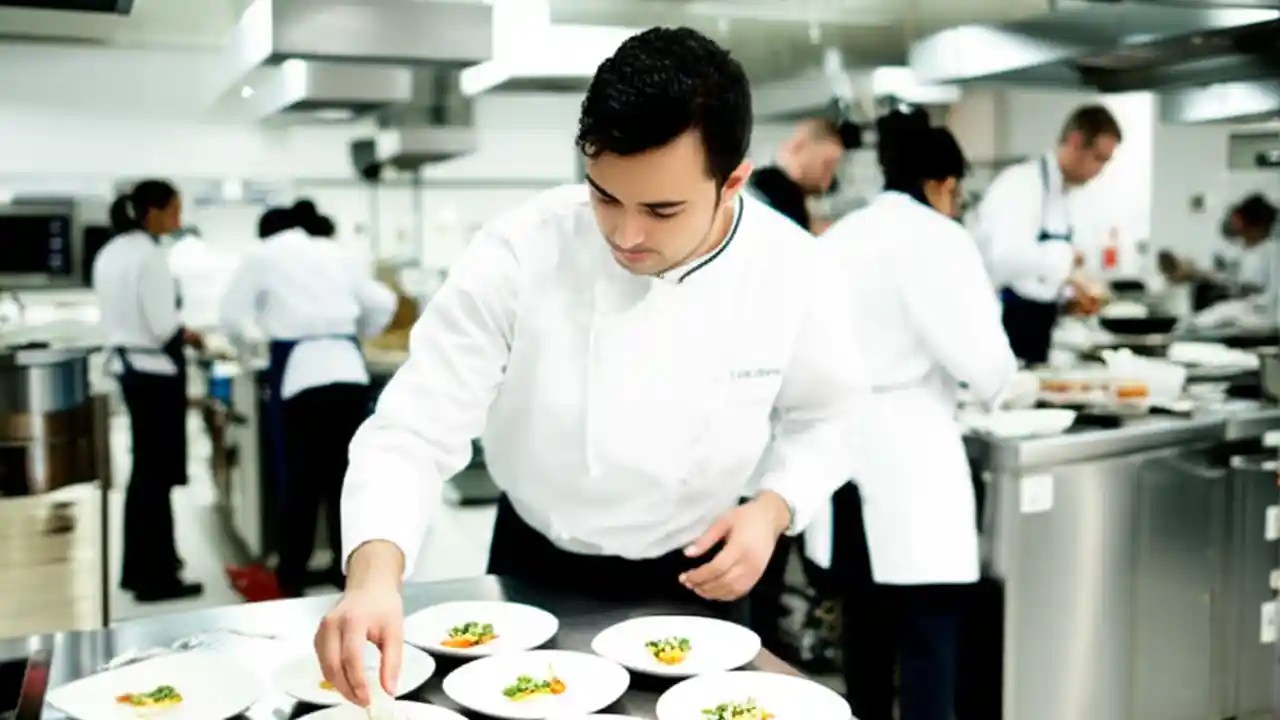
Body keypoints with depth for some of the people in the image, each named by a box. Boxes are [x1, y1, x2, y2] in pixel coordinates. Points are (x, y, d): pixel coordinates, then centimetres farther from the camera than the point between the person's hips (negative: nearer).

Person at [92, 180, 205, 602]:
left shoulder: (111, 252, 11)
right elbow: (161, 325, -20)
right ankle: (156, 578, 5)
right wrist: (189, 336, -1)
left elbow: (121, 316, 14)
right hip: (155, 370, -9)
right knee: (156, 475, -2)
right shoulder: (149, 255, -17)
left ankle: (139, 567, 27)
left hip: (127, 365, 9)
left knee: (145, 470, 18)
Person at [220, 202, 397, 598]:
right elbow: (382, 303, 22)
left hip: (300, 374, -3)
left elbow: (232, 316, 7)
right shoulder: (332, 253, 20)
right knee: (345, 474, 12)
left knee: (300, 478, 7)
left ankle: (291, 577, 14)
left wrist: (269, 322, 26)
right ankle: (348, 568, 18)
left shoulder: (263, 256, 9)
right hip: (349, 370, 3)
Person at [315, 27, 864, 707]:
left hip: (691, 579, 1)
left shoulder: (789, 268, -18)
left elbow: (817, 419, -1)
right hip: (537, 570, 0)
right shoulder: (520, 252, -25)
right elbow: (417, 429, -26)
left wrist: (773, 508, -20)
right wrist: (374, 571, -43)